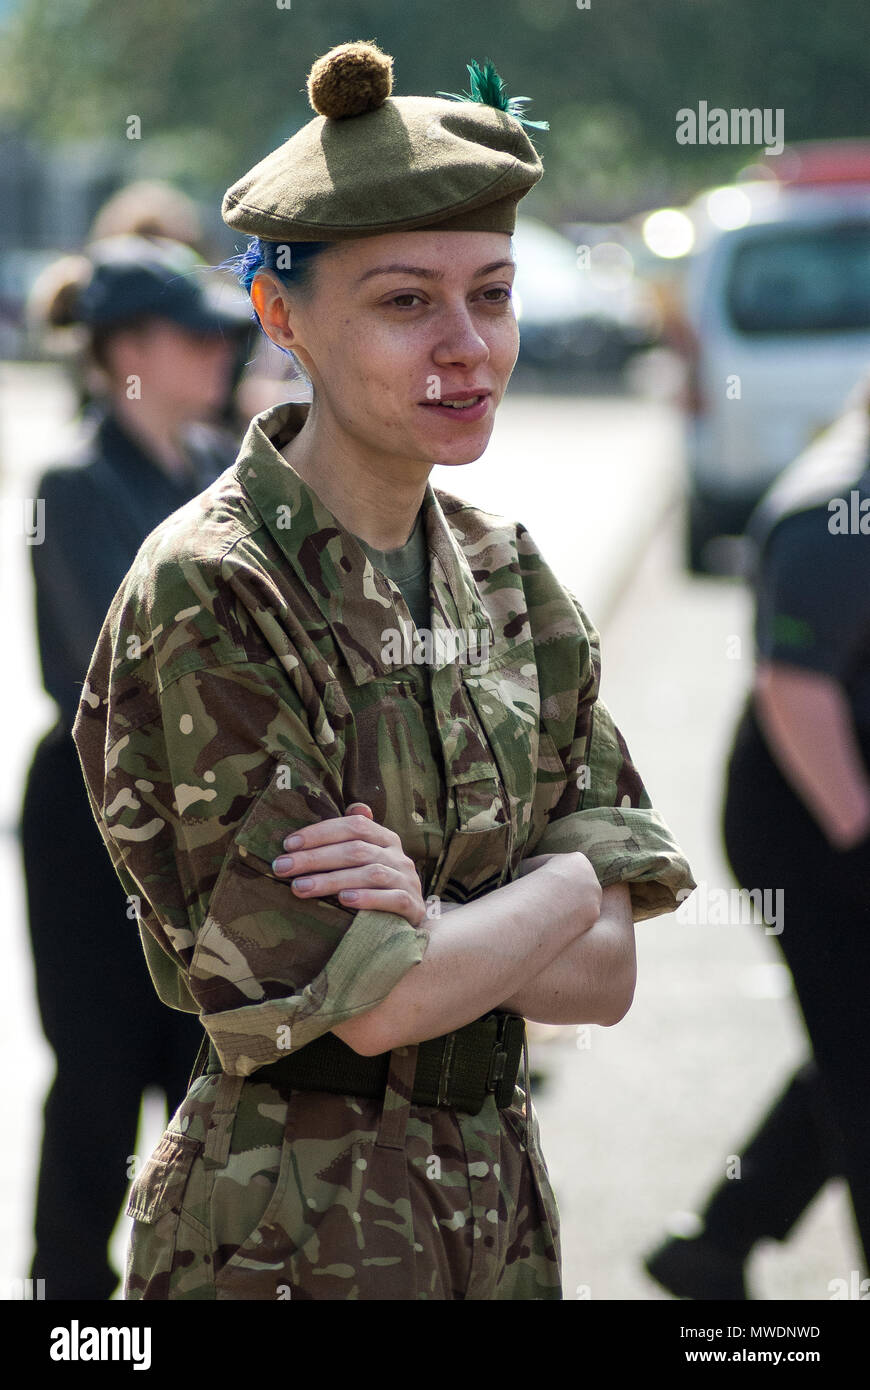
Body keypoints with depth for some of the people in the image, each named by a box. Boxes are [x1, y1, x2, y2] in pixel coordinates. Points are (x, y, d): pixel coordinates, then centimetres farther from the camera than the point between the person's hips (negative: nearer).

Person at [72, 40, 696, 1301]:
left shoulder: (508, 581, 4)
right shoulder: (207, 596, -16)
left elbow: (605, 975, 0)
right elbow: (368, 999, -19)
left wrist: (434, 918, -17)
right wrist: (561, 883, -6)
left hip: (504, 1207, 6)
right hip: (292, 1234, -6)